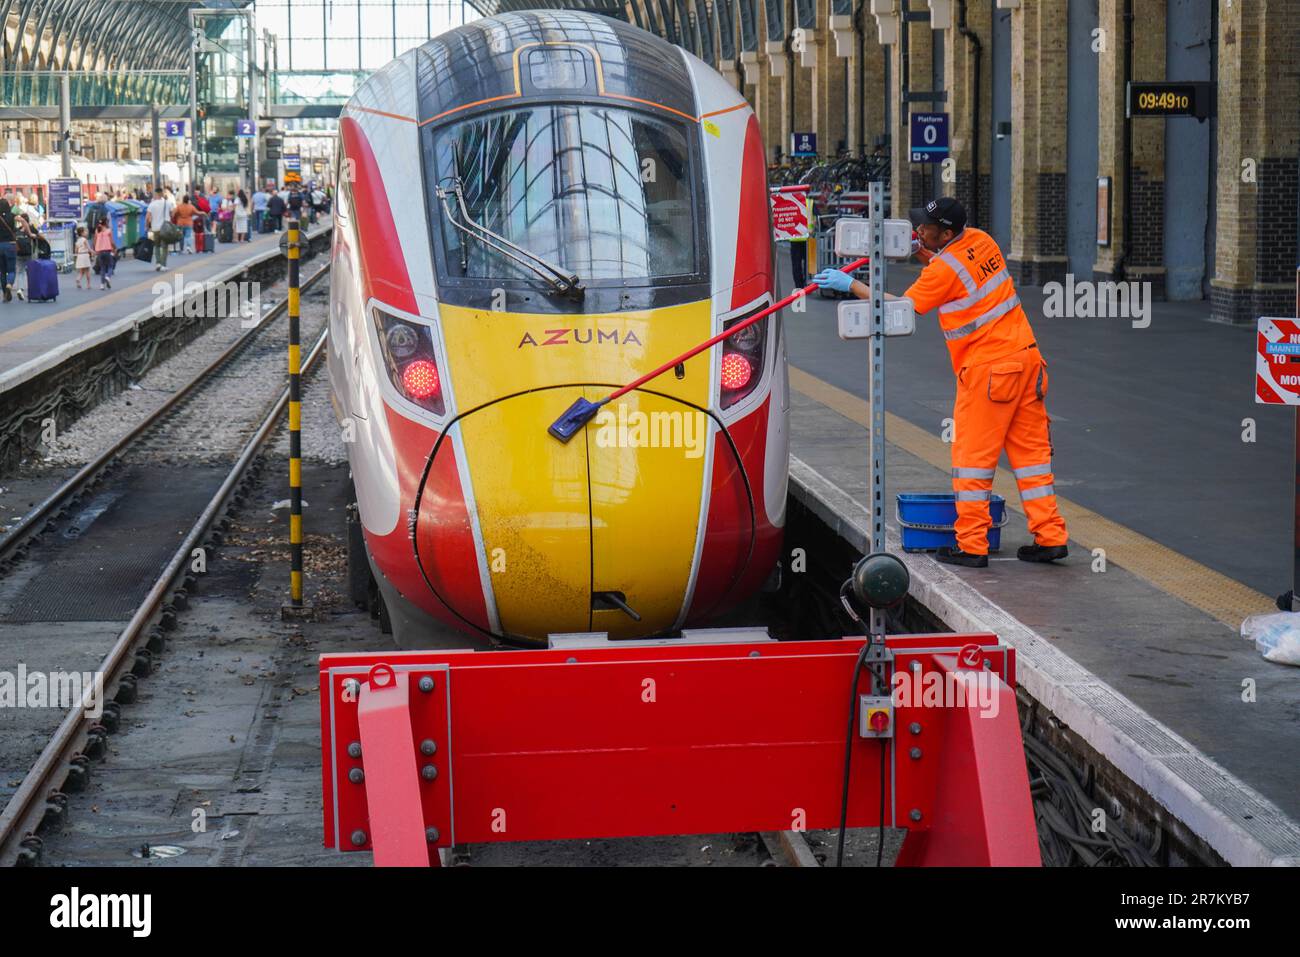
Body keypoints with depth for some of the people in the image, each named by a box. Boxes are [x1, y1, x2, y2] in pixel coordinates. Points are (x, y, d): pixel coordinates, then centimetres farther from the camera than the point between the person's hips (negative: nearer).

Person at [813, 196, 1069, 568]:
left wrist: (850, 285, -1)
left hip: (988, 370, -8)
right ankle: (1050, 537, 11)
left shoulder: (944, 269, -16)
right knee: (1031, 449, 10)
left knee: (973, 454, 1)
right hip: (1026, 356, 8)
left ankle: (972, 545, 3)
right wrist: (921, 252, 15)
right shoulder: (980, 241, 7)